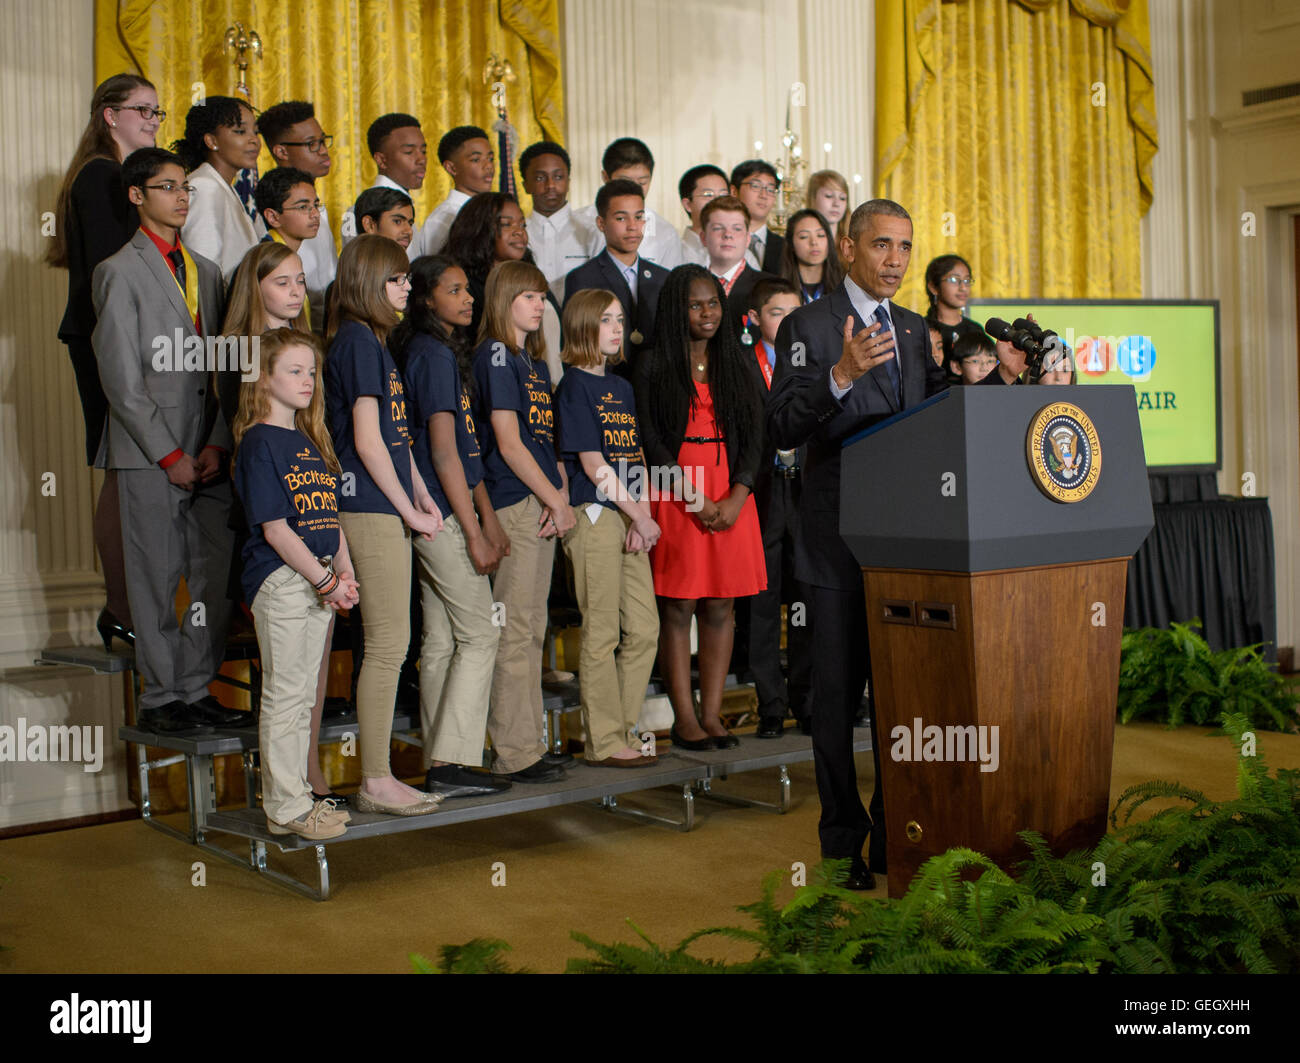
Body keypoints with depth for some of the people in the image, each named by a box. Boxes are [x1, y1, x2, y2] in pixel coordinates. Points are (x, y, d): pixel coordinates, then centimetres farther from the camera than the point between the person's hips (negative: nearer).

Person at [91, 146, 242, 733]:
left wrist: (218, 445, 1)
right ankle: (160, 698, 10)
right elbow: (121, 379, -7)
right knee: (157, 577, -1)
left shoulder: (205, 270, 17)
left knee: (220, 573, 3)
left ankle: (196, 689, 15)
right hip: (149, 454, -5)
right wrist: (169, 455, -10)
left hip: (208, 454, 5)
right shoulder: (120, 272, -2)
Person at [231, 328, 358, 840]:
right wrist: (325, 580, -14)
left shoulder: (311, 441, 16)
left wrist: (345, 572, 3)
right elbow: (274, 529, -15)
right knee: (284, 695, -2)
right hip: (280, 581, -8)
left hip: (320, 579, 8)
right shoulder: (259, 443, -10)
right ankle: (286, 808, 6)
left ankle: (296, 795, 24)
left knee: (305, 693, 14)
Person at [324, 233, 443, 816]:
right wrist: (408, 509, -9)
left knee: (389, 644, 10)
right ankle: (375, 781, 2)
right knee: (388, 643, -6)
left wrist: (422, 497, 12)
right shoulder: (358, 340, -11)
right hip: (371, 510, -10)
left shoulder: (372, 340, 18)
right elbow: (368, 441, -15)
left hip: (385, 510, 10)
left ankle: (379, 777, 16)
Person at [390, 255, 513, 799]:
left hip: (435, 517, 9)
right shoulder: (434, 354, -12)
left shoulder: (445, 352, 18)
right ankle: (451, 761, -4)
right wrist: (474, 531, -15)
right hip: (443, 514, -9)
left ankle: (439, 764, 14)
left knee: (442, 640, 10)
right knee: (480, 634, -6)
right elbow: (443, 451, -16)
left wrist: (488, 517, 14)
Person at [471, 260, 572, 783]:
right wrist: (556, 500, -9)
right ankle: (514, 753, -1)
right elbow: (509, 442, -12)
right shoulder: (495, 355, -7)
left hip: (543, 505, 9)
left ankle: (527, 744, 17)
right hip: (514, 504, -9)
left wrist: (562, 495, 2)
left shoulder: (535, 361, 19)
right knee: (515, 631, -6)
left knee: (532, 629, 11)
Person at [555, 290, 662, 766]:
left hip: (630, 516, 8)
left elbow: (637, 458, 14)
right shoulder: (575, 386, -6)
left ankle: (625, 729, 17)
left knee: (644, 628, 7)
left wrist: (642, 516, -1)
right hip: (594, 515, -8)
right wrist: (641, 517, -11)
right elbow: (593, 464, -12)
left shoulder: (623, 388, 18)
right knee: (602, 633, -3)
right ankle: (605, 741, 4)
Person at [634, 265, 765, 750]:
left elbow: (754, 437, 7)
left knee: (720, 608, 3)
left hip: (732, 498, 4)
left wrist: (736, 497, -8)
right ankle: (684, 719, 3)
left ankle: (712, 714, 9)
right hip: (675, 496, -3)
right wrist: (695, 499, -12)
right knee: (677, 608, -2)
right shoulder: (655, 366, 2)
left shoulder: (736, 366, 13)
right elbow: (652, 441, -5)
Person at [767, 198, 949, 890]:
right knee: (838, 692, 1)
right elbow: (781, 428, -13)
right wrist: (841, 374, -26)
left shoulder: (914, 330, 17)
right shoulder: (809, 326, -3)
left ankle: (896, 834, 23)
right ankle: (843, 841, 13)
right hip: (841, 538, -6)